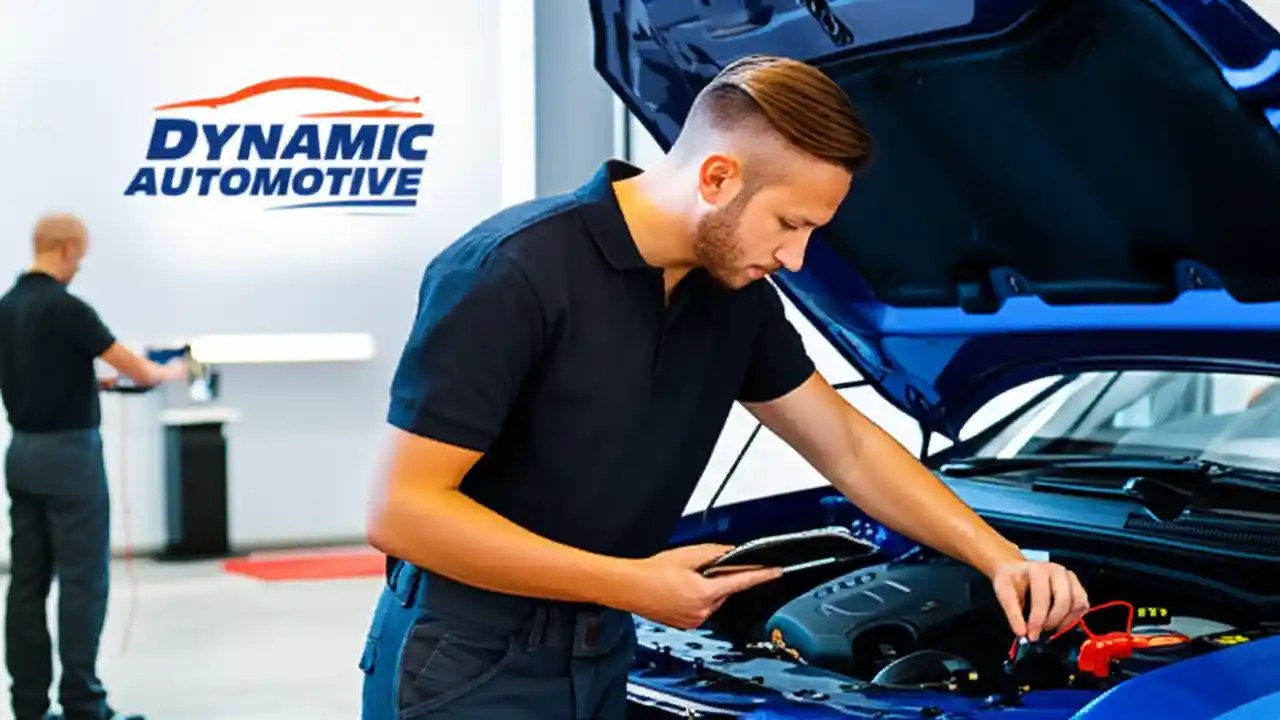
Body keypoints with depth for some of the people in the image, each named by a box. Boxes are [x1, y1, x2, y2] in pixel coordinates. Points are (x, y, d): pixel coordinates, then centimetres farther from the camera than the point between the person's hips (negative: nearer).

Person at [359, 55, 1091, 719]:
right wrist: (634, 585, -24)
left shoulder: (737, 296, 0)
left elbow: (848, 447, 11)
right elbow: (401, 511, -24)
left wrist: (1000, 557, 0)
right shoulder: (511, 273, -23)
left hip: (600, 657, 7)